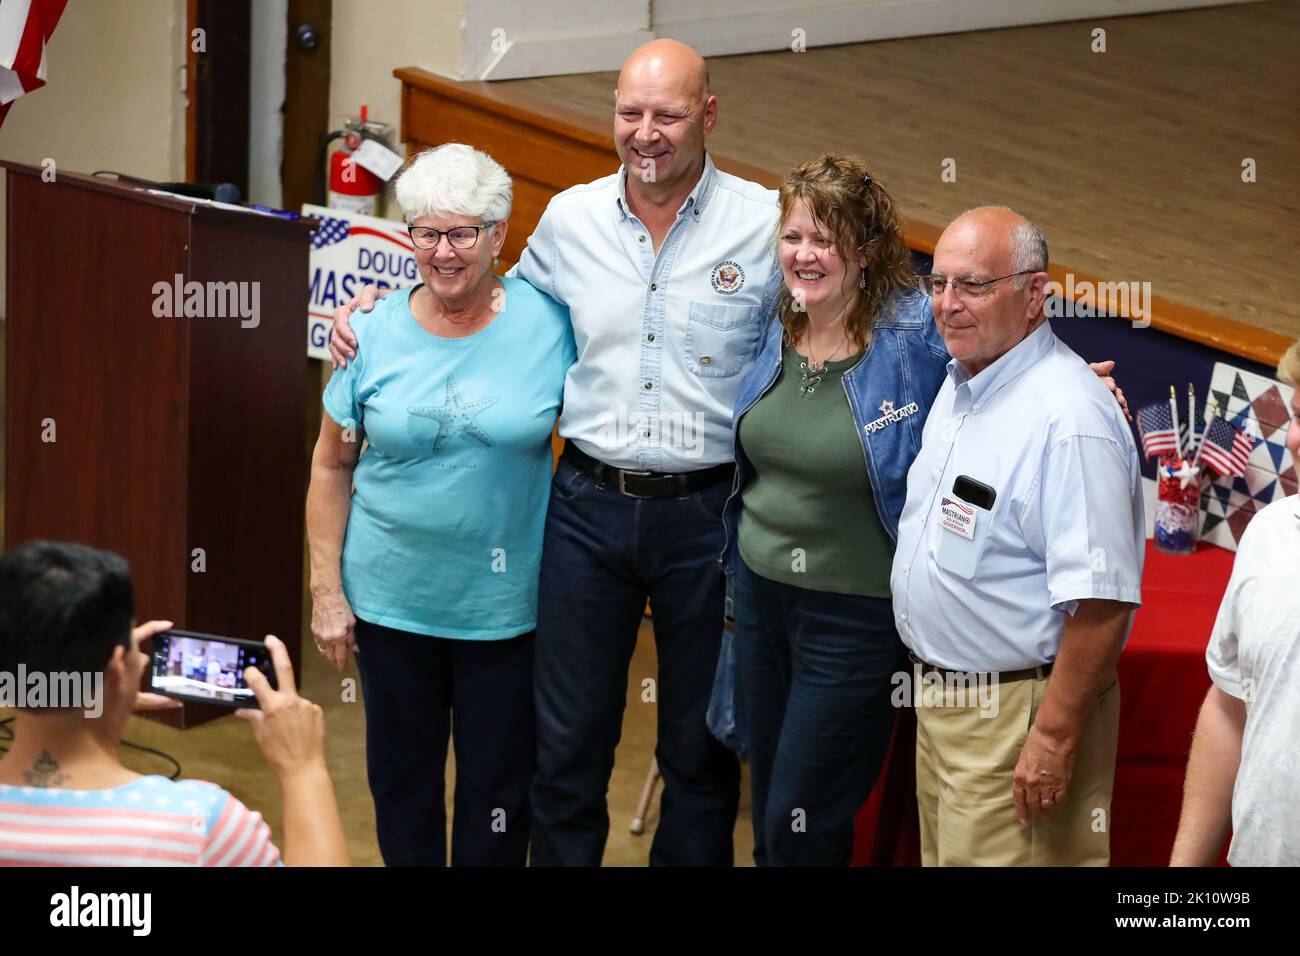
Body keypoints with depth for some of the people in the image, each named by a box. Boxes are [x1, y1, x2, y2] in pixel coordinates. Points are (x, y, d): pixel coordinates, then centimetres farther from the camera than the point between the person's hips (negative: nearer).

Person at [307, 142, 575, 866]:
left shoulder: (549, 323, -7)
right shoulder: (375, 333, -4)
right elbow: (332, 465, 3)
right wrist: (328, 590, 0)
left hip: (505, 606, -1)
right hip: (390, 596, 1)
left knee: (499, 780, 9)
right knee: (401, 777, 15)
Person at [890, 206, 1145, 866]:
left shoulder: (1069, 418, -24)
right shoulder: (959, 386, 8)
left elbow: (1101, 600, -27)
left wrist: (1054, 737, -26)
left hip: (1017, 713, -9)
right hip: (940, 698, 10)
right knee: (944, 858, 19)